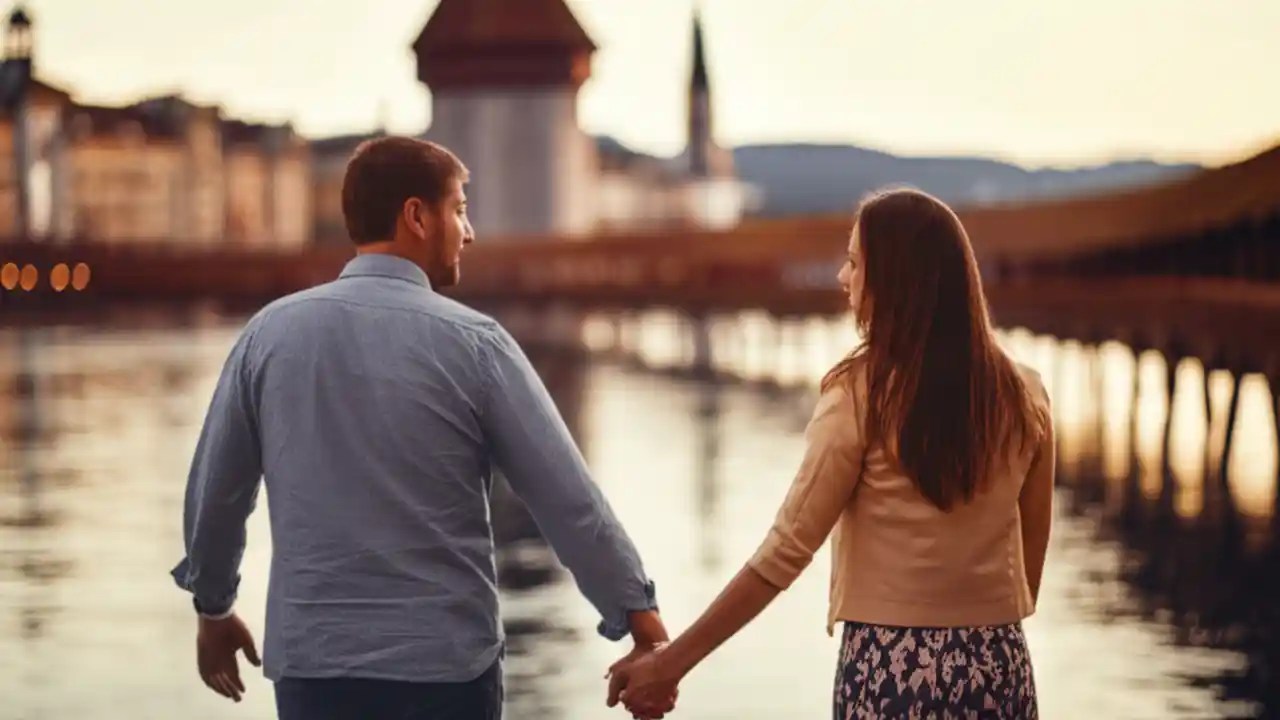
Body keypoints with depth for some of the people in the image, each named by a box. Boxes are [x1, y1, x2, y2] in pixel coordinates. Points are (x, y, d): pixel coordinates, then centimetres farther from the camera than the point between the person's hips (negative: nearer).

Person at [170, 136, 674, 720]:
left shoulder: (270, 332, 1)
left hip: (310, 657, 3)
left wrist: (213, 605, 26)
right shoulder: (473, 342, -8)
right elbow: (567, 497, -7)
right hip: (445, 663, -2)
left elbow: (214, 489, 10)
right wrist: (639, 615, 1)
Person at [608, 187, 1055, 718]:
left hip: (891, 670, -3)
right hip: (1000, 667, 4)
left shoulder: (861, 395, -11)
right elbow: (1032, 551, 9)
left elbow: (787, 551, -11)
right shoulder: (1023, 396, 1)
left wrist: (673, 660, -6)